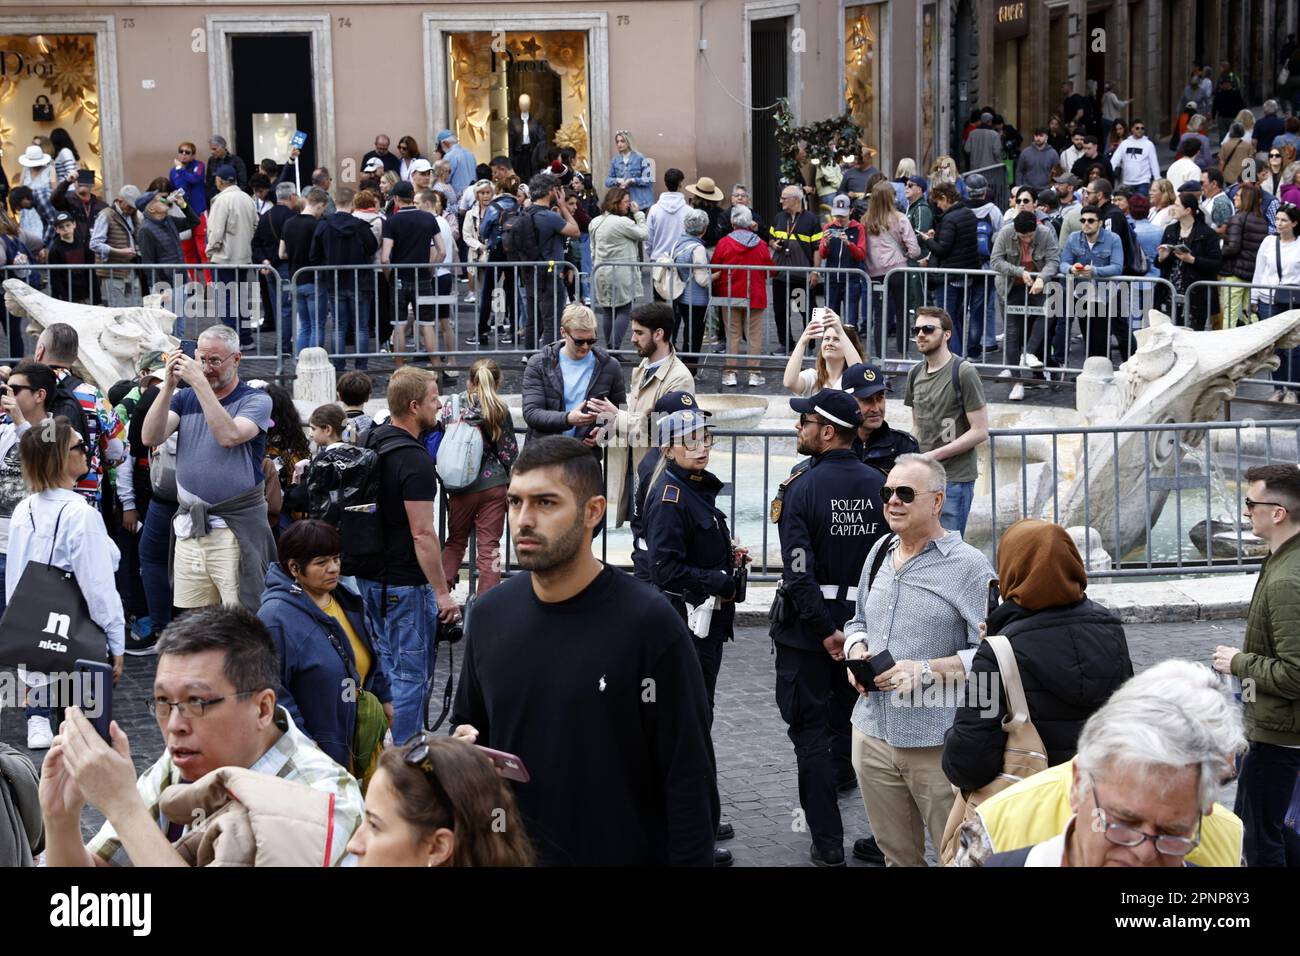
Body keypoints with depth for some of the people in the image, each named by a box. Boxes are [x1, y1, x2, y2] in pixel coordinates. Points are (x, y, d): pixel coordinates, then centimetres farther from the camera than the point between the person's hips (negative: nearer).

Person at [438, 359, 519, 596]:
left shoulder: (453, 406, -1)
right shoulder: (499, 409, -5)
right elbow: (509, 452, -1)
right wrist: (512, 486, 13)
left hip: (460, 486, 1)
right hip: (494, 485, -1)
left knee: (455, 541, 19)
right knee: (489, 546, 4)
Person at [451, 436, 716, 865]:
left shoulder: (648, 622, -17)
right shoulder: (490, 613, -2)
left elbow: (687, 776, -15)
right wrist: (463, 744, -7)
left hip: (625, 853, -4)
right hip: (510, 850, 5)